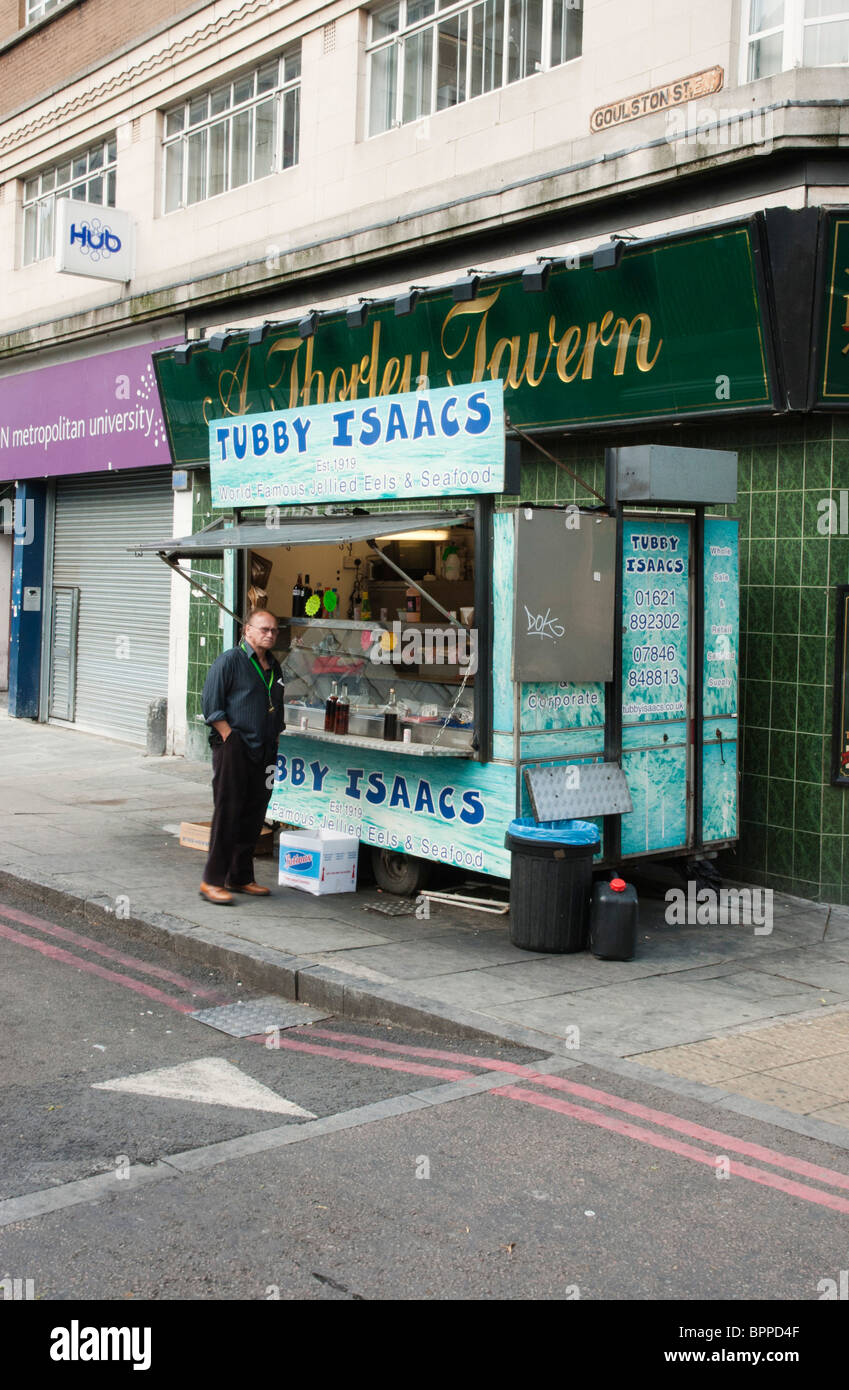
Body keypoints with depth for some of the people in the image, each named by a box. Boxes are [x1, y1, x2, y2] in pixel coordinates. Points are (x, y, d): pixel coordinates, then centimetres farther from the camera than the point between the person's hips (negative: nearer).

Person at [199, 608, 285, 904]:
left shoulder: (274, 667, 17)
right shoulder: (229, 661, -5)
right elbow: (210, 705, -9)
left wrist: (274, 741, 14)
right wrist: (230, 738, -14)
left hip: (263, 754, 7)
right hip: (233, 750, -7)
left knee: (253, 816, 9)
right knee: (227, 814, -7)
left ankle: (240, 877, 19)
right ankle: (212, 880, -3)